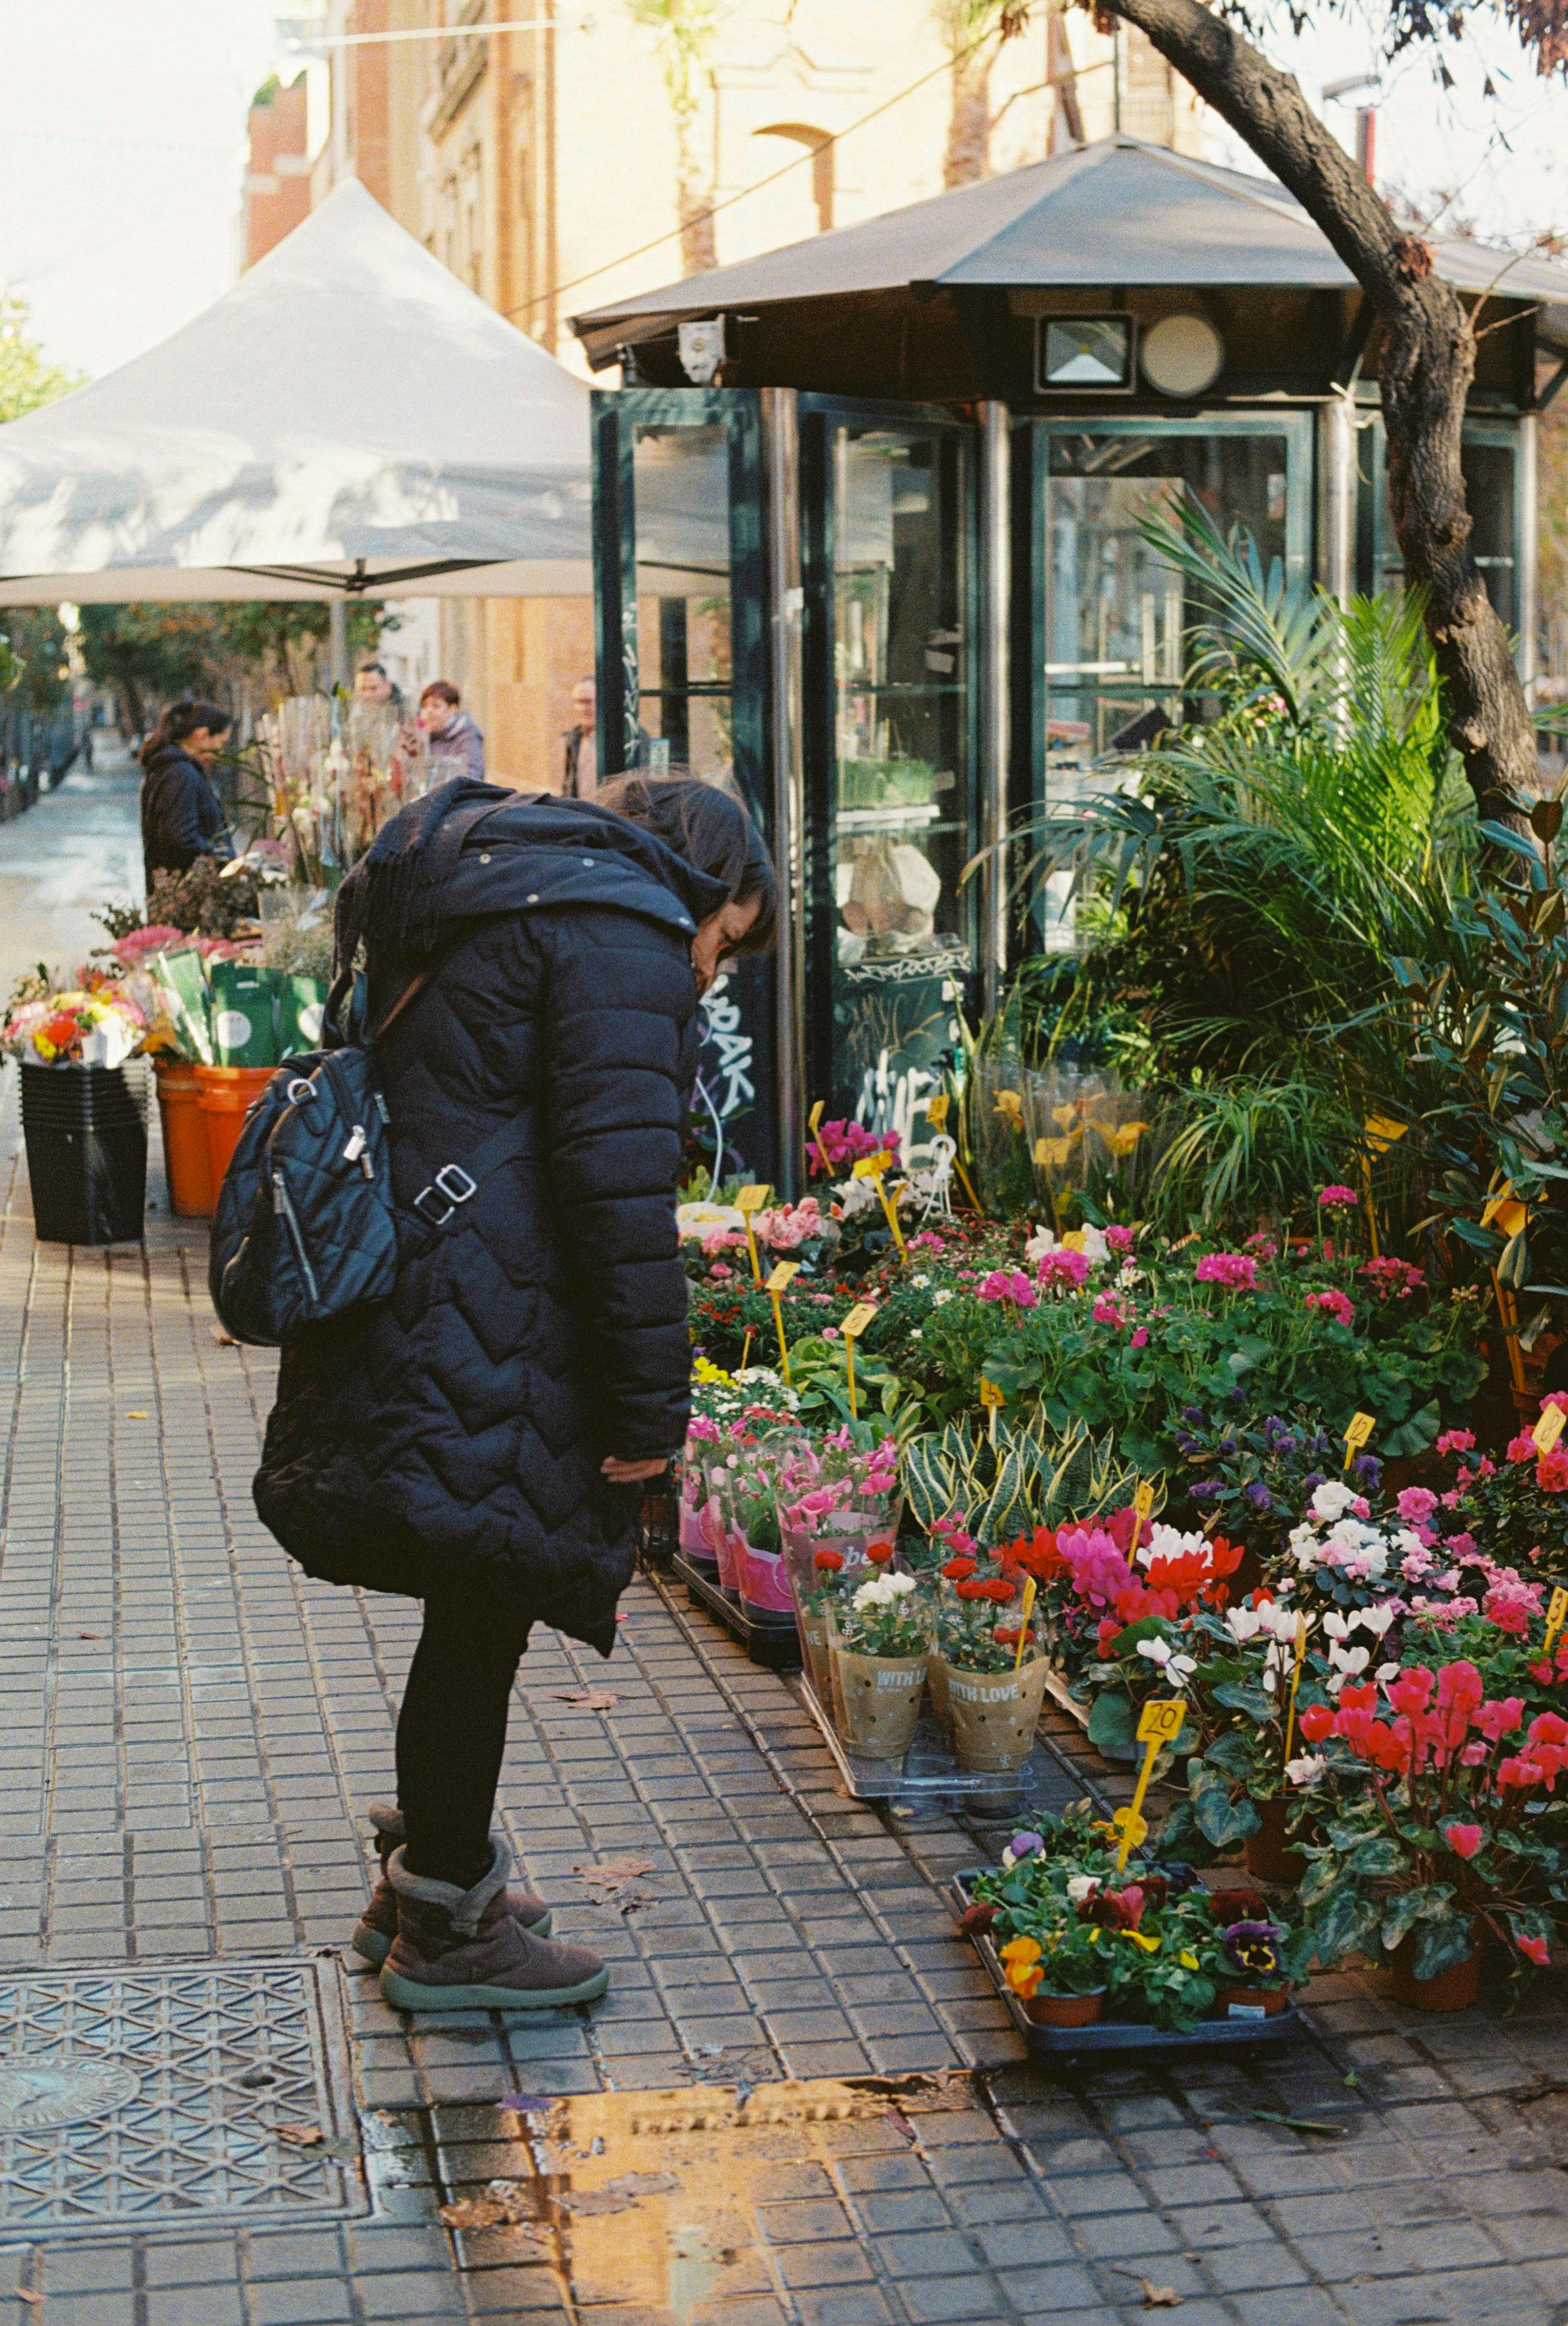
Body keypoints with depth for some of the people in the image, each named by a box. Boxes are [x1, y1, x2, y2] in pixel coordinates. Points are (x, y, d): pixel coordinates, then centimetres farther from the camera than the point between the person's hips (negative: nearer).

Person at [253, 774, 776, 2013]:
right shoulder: (622, 932, -10)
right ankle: (446, 1934, 18)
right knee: (482, 1620, 4)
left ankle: (427, 1880, 35)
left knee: (473, 1618, 21)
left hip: (394, 1331, 10)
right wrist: (653, 1400, -15)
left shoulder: (492, 903, 22)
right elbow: (617, 1177, -19)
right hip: (473, 1353, -10)